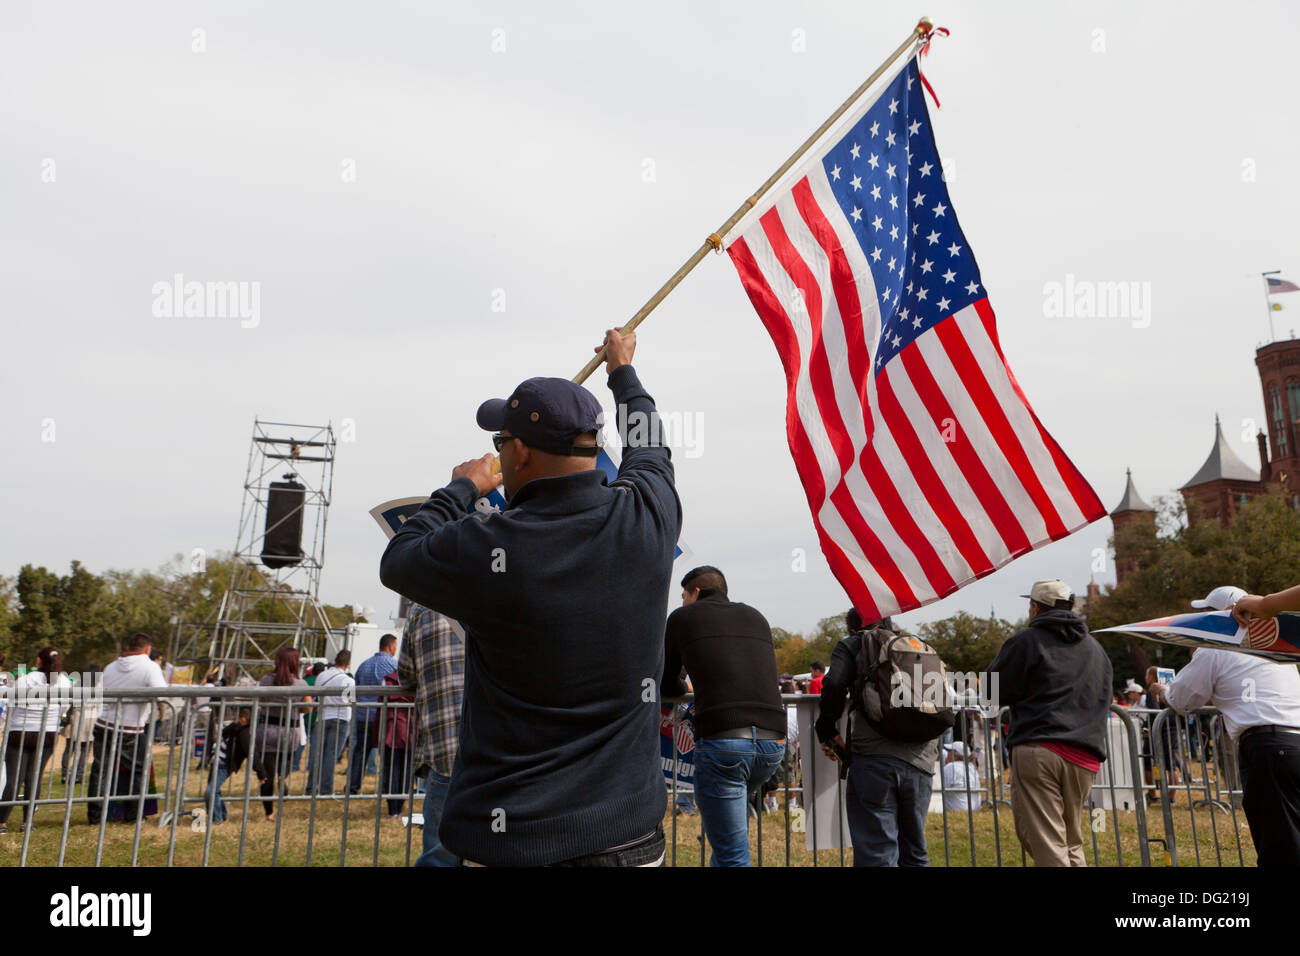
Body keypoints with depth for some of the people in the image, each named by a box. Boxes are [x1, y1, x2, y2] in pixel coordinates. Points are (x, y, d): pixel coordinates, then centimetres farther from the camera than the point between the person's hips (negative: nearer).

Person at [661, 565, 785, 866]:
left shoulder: (682, 617, 12)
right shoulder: (756, 618, 23)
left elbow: (666, 686, 19)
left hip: (721, 738, -5)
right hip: (774, 742, 5)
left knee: (732, 855, 0)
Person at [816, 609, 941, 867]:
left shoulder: (853, 644, 11)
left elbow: (835, 685, -6)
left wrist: (826, 730, 5)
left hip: (873, 758, -5)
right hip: (920, 761, 5)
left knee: (877, 853, -5)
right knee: (914, 854, 17)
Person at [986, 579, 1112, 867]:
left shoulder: (1027, 640, -1)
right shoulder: (1095, 647, 21)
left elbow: (995, 691, 1)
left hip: (1037, 750, -7)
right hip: (1084, 757, 7)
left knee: (1047, 846, -7)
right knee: (1071, 844, 17)